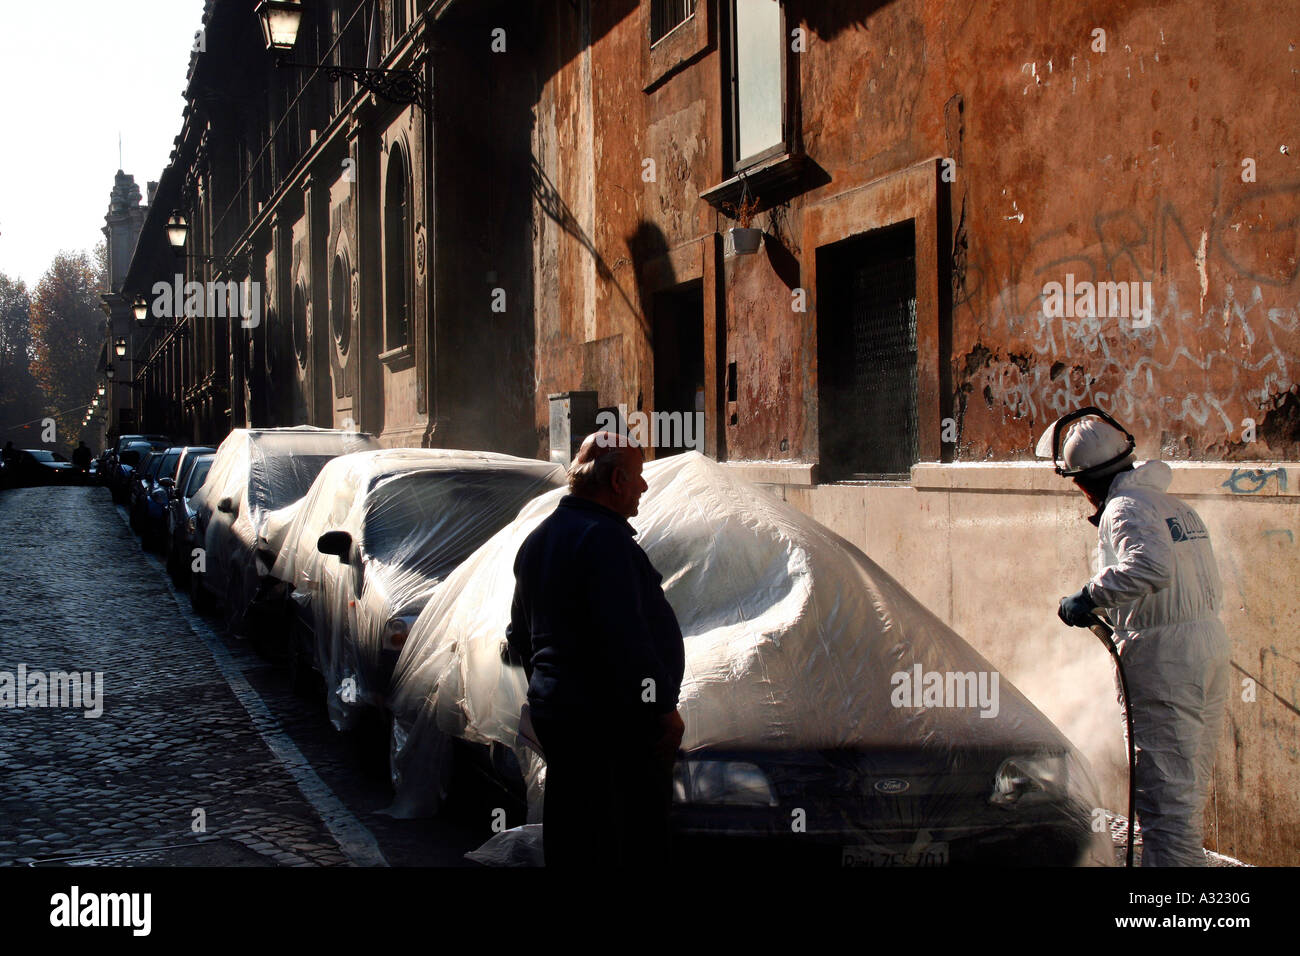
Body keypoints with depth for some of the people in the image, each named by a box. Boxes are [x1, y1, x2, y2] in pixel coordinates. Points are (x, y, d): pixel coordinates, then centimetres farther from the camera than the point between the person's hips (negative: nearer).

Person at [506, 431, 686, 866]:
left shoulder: (537, 540, 14)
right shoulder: (604, 538, -17)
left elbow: (520, 636, 22)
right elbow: (626, 640, -24)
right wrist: (664, 709, -18)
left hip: (553, 712, 10)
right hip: (613, 723, -10)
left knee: (569, 838, 16)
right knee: (637, 843, -1)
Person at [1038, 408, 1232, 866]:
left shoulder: (1125, 508, -10)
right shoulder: (1177, 507, 18)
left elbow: (1153, 564, -31)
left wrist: (1091, 595, -23)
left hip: (1164, 662, -9)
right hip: (1210, 652, 9)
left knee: (1165, 798, -7)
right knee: (1189, 791, 17)